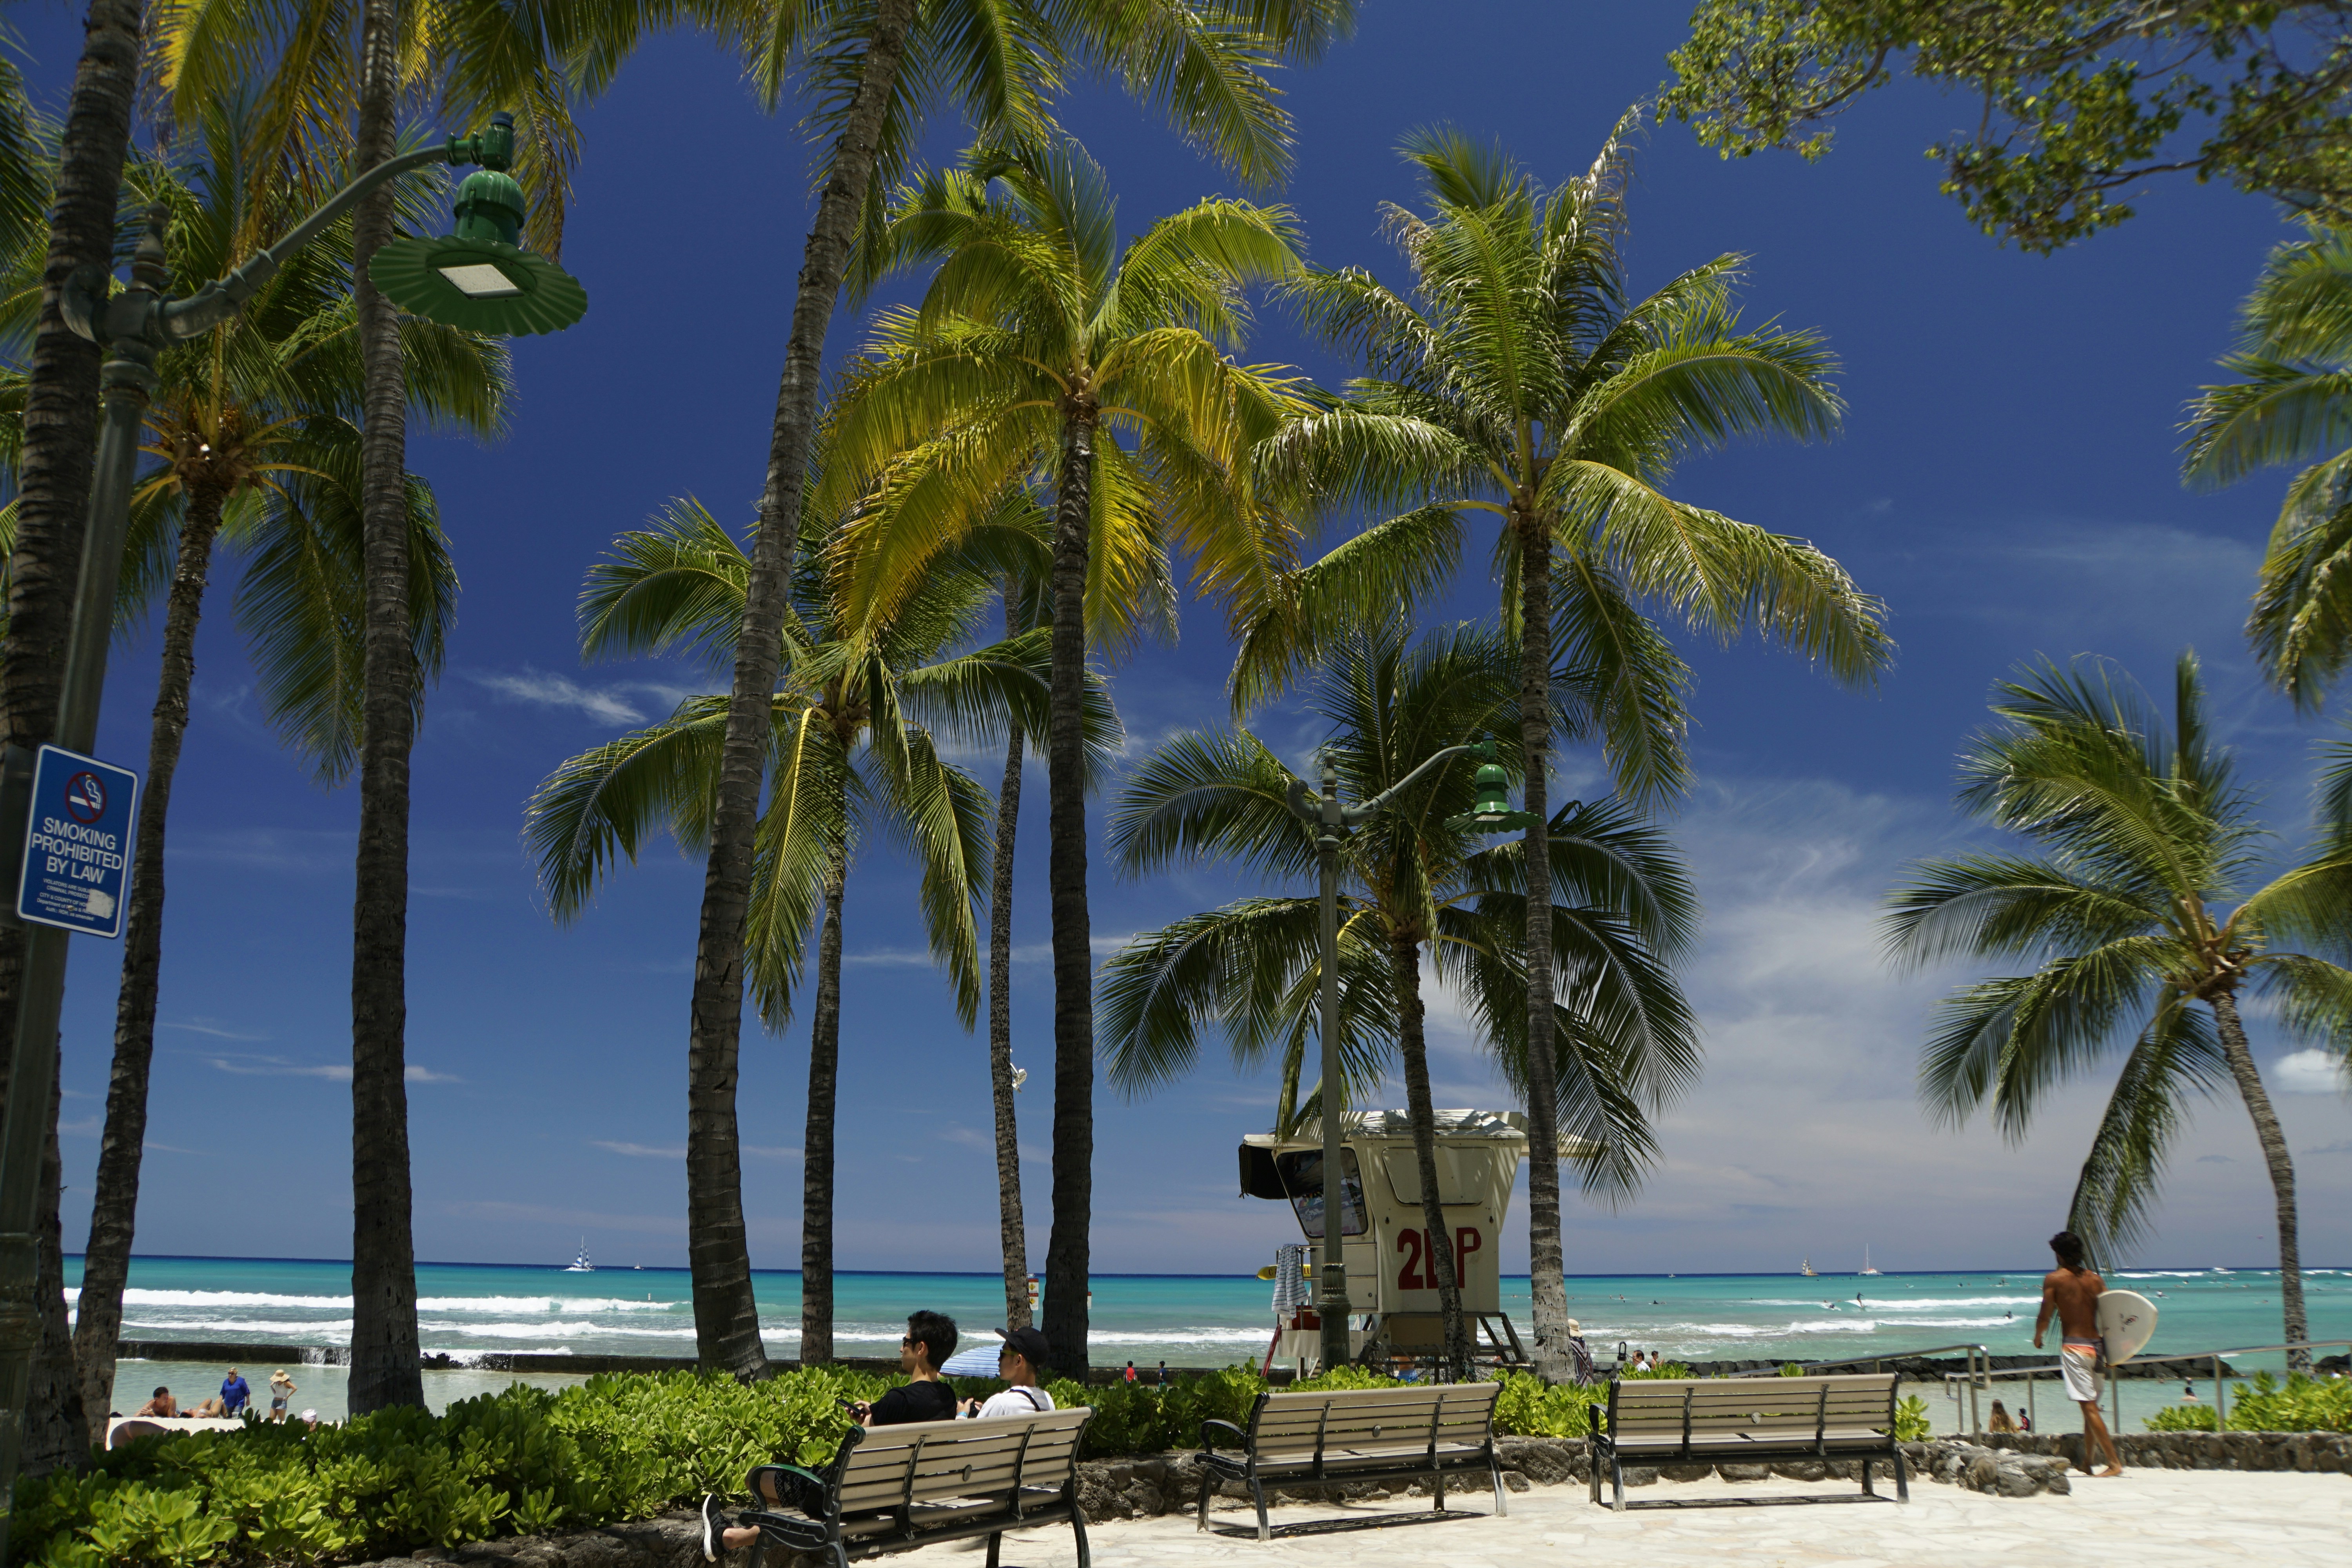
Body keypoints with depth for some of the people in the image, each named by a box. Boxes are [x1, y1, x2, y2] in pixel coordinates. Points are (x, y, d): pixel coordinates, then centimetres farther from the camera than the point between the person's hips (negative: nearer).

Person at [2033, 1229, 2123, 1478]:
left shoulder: (2054, 1279, -4)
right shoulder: (2095, 1279, 9)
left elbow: (2046, 1316, -7)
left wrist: (2038, 1337, 10)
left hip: (2073, 1347, -6)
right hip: (2095, 1346, 6)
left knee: (2089, 1407, -7)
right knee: (2091, 1406, 16)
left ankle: (2114, 1462, -13)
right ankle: (2087, 1462, 22)